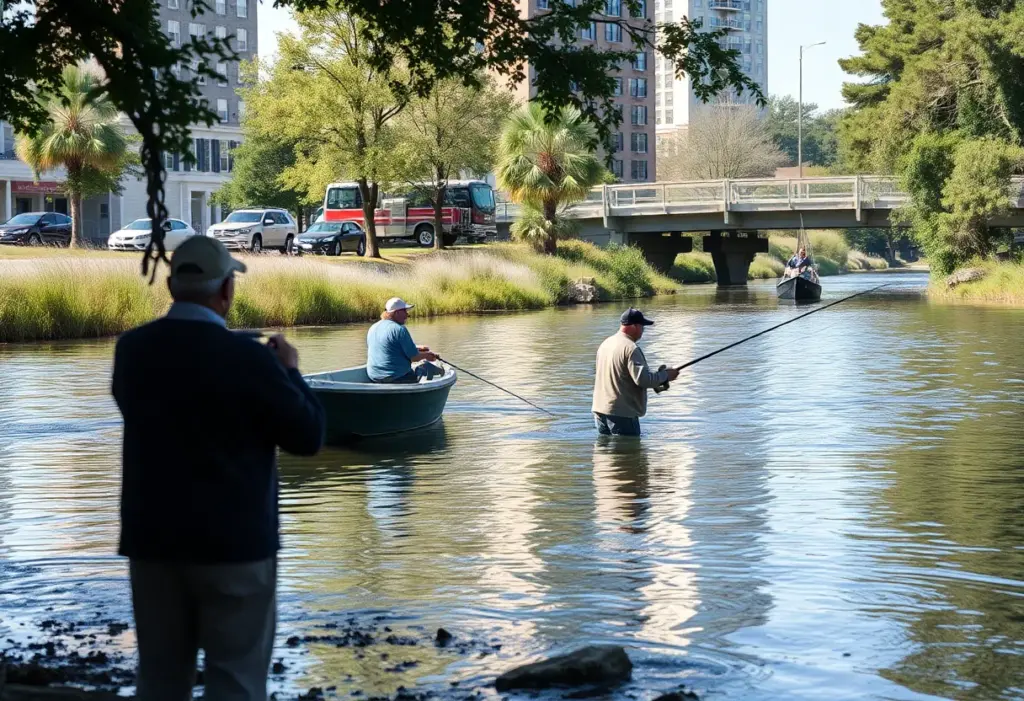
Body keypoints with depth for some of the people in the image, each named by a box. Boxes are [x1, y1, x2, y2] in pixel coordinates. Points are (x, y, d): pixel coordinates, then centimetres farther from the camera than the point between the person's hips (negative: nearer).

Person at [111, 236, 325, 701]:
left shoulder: (131, 350, 0)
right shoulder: (247, 357, -16)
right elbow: (307, 436, -8)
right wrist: (289, 371, 7)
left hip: (152, 539, 5)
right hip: (234, 542, -5)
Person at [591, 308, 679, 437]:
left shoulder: (606, 343, 13)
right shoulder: (631, 348, -17)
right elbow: (643, 379, -23)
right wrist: (665, 375, -7)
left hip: (599, 409, 9)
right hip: (622, 413, -9)